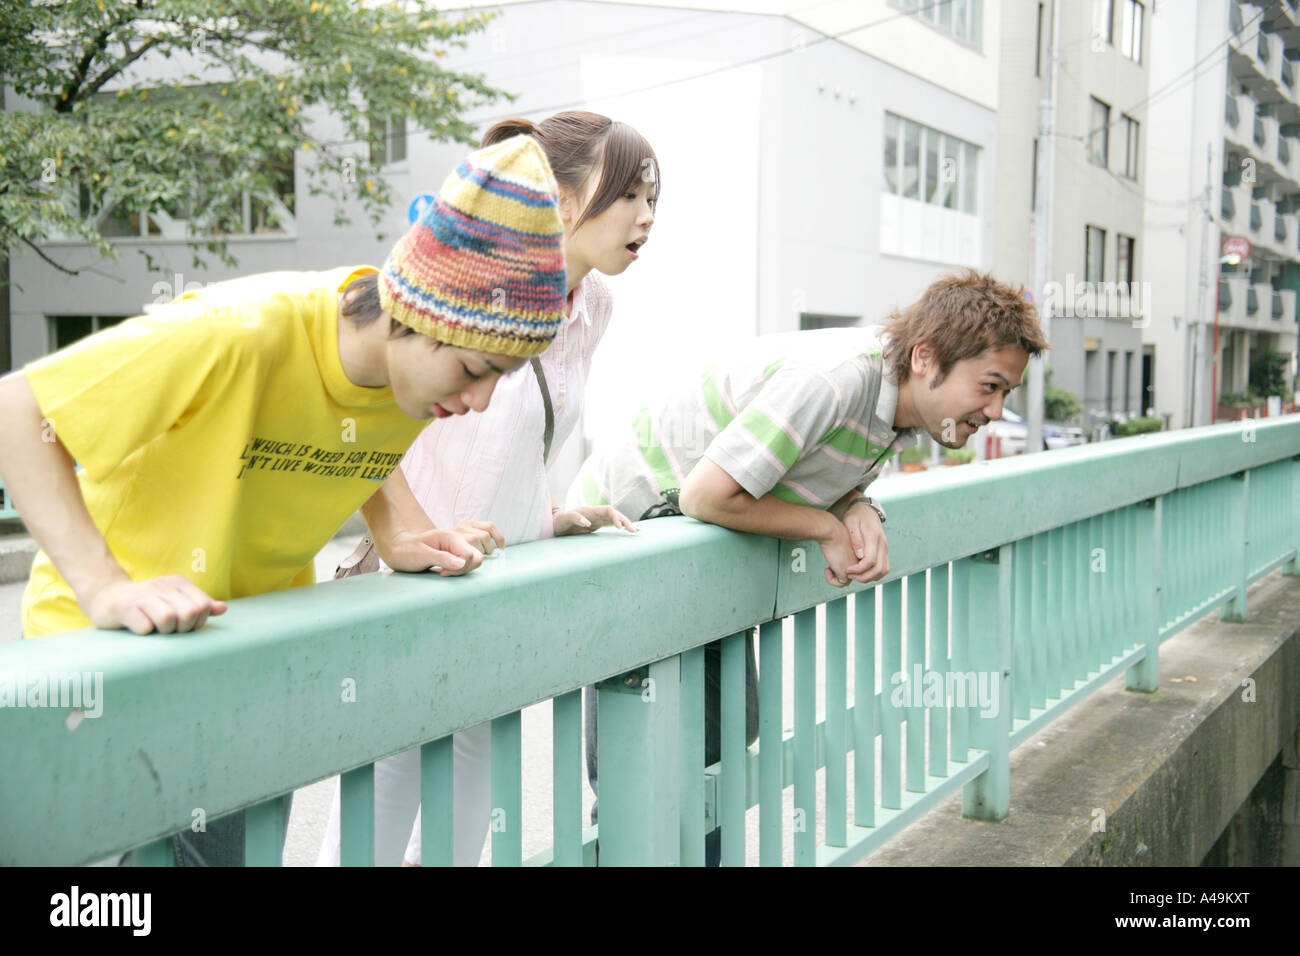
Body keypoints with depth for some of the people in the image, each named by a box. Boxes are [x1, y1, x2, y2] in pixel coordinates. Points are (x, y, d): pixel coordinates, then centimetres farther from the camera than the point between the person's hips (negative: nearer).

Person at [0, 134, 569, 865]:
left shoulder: (414, 364, -10)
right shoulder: (236, 336, -31)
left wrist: (397, 531, -6)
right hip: (112, 646, -5)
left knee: (240, 847, 10)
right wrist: (102, 586, -36)